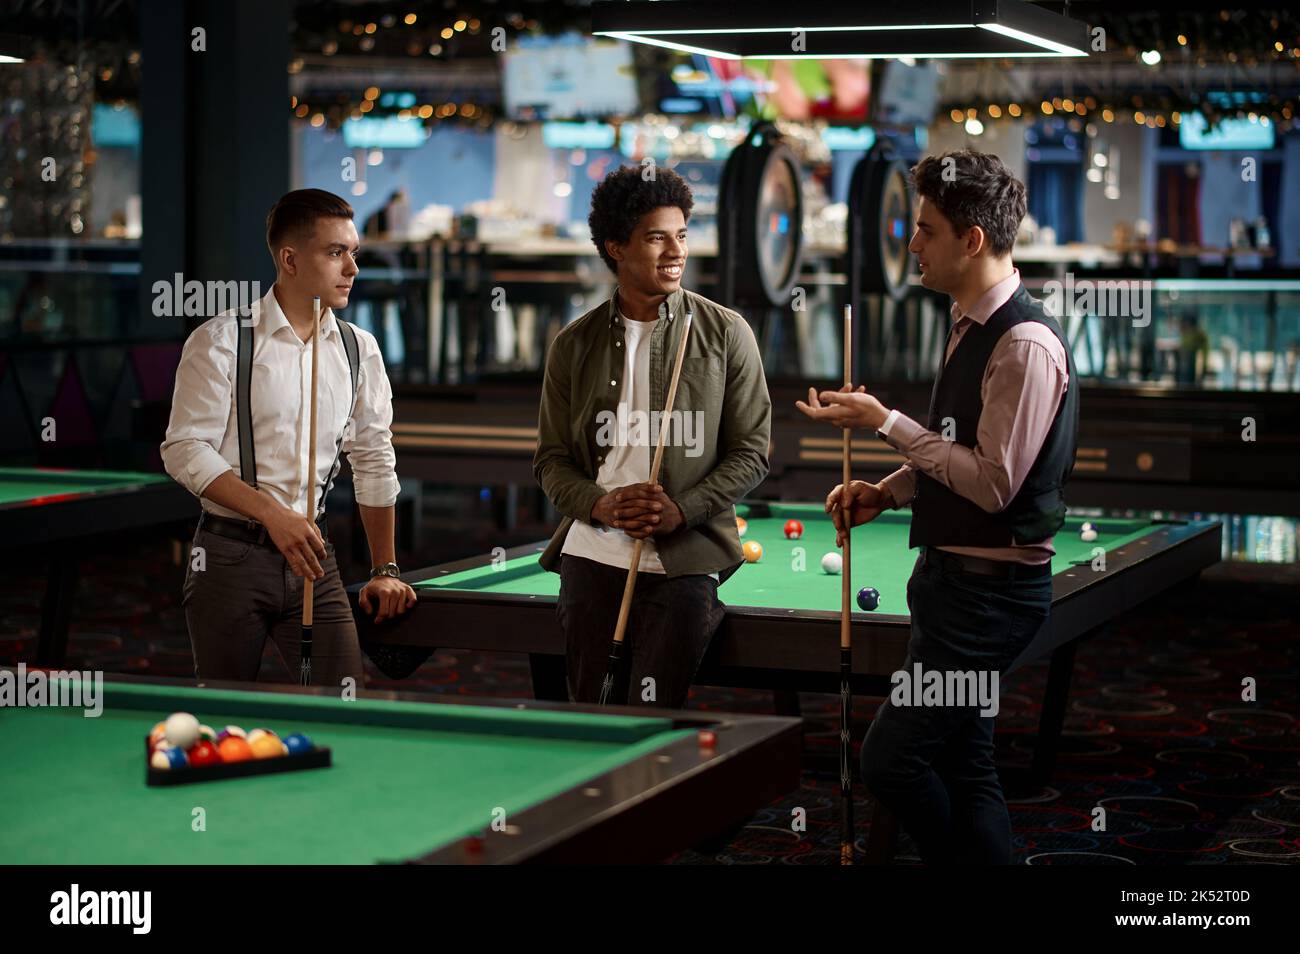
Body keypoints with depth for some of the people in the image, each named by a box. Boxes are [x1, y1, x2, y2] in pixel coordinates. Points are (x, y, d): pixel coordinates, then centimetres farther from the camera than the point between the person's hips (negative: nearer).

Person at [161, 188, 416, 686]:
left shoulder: (360, 350, 8)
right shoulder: (221, 340, -7)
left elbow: (374, 462, 14)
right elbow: (185, 451, -12)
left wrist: (385, 570, 10)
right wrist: (272, 514, -22)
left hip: (313, 553, 4)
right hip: (231, 554, -4)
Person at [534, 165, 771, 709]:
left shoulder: (725, 333, 2)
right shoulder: (574, 346, 8)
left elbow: (751, 451, 1)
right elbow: (551, 460, 10)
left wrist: (681, 510, -13)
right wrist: (601, 505, -10)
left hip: (683, 563, -2)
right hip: (591, 557, 3)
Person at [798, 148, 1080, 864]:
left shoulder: (1025, 344, -19)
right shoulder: (969, 326, 11)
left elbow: (994, 483, -21)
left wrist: (884, 422, -17)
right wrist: (887, 491, 6)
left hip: (993, 588, -10)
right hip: (952, 575, 10)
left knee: (890, 757, -10)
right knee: (962, 764, 13)